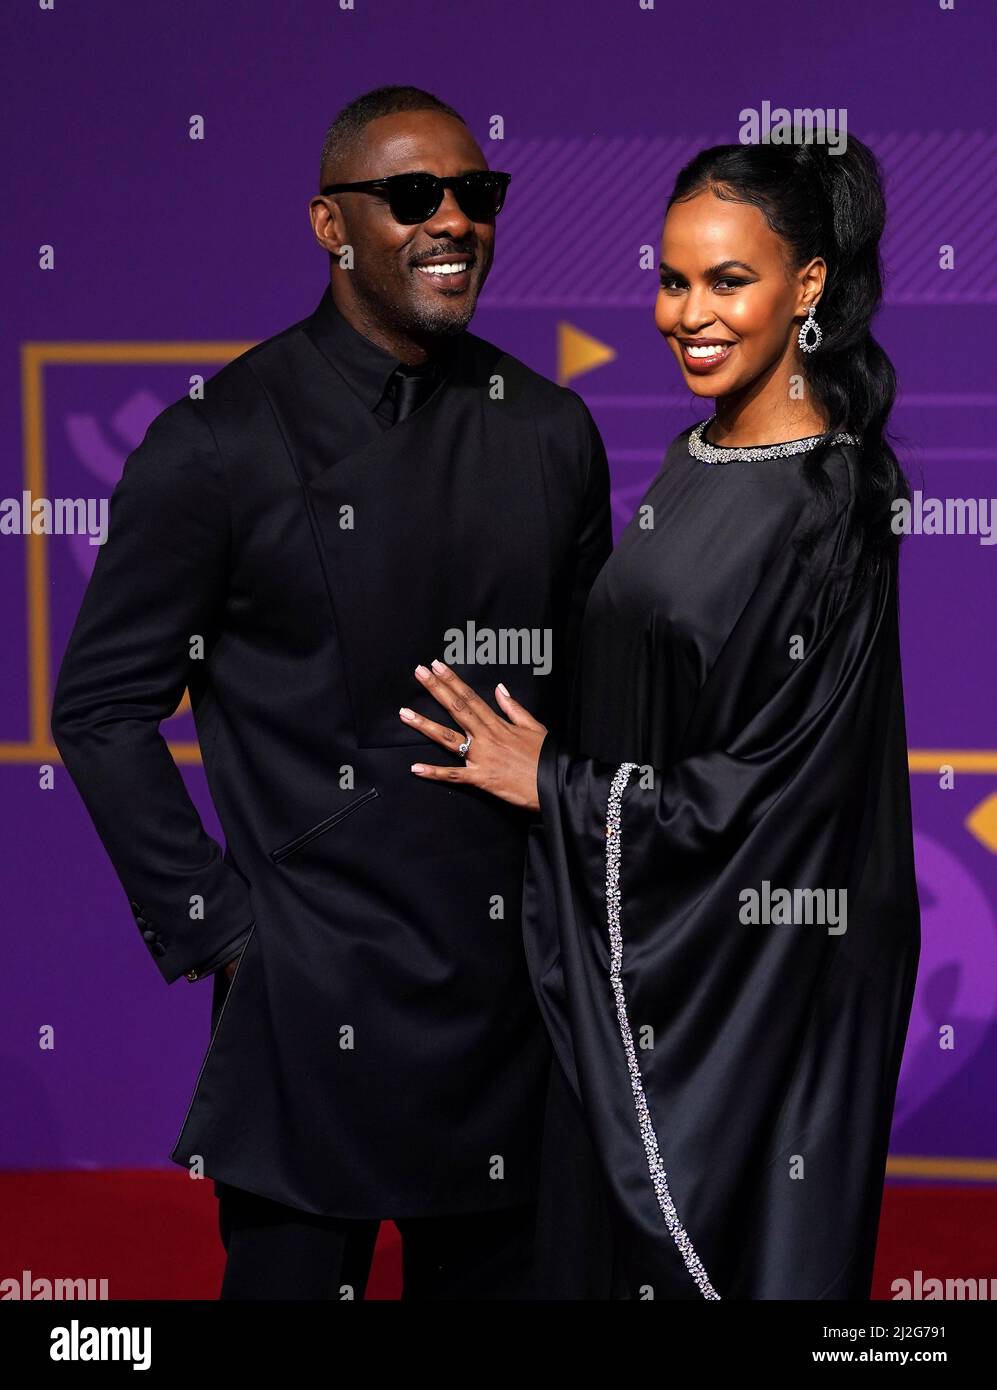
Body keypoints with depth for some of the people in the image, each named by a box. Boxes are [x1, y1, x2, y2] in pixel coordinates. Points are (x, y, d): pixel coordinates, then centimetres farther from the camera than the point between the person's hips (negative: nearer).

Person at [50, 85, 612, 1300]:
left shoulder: (550, 432, 7)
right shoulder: (219, 444, -6)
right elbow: (101, 708, -3)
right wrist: (214, 934, -7)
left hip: (519, 1004, 4)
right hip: (312, 1008, -4)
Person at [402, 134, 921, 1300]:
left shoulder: (825, 505, -19)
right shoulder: (698, 461, 6)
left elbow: (780, 785, -20)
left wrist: (552, 785, -13)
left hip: (755, 964, -8)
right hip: (637, 935, 8)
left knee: (730, 1243, 6)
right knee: (617, 1226, 18)